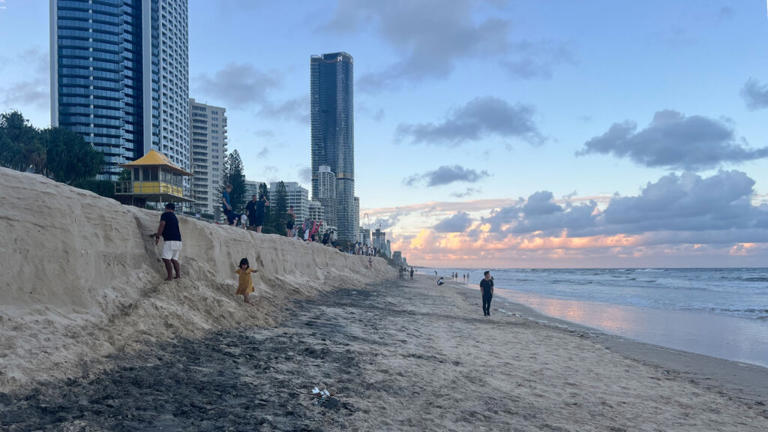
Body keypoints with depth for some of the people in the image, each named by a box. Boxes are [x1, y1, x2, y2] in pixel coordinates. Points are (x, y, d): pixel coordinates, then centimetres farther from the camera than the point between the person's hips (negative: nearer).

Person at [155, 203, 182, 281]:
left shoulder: (165, 214, 0)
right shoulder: (175, 217, 23)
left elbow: (162, 225, -13)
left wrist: (157, 237, -13)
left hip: (169, 240, -8)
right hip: (178, 240, 8)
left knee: (166, 258, -8)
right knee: (174, 259, 13)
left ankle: (170, 276, -13)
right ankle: (178, 275, 9)